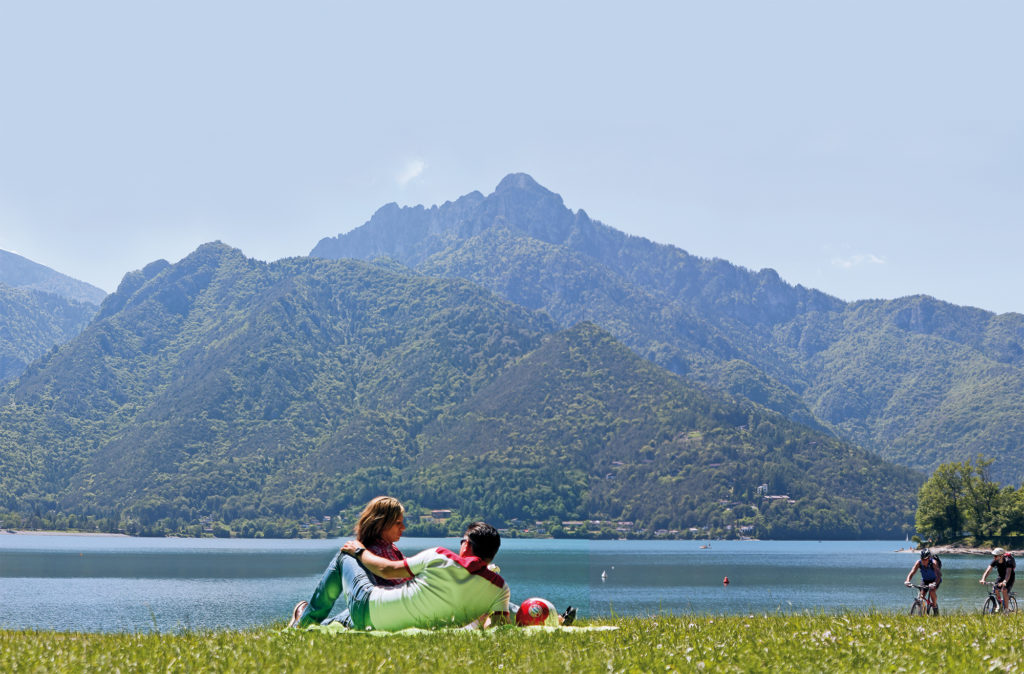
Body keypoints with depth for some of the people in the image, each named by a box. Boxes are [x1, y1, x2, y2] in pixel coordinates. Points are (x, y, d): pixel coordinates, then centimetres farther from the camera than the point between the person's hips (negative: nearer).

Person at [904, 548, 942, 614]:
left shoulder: (933, 563, -33)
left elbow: (938, 575, -42)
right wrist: (907, 581, -46)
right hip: (925, 580, 3)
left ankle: (935, 607, -4)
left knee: (932, 592, -28)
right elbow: (912, 572, -27)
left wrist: (934, 584, -60)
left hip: (934, 580, -3)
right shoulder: (919, 562, -23)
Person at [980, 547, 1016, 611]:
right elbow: (988, 570, -25)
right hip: (1001, 576, 5)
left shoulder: (1007, 561, -33)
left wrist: (1004, 582, -63)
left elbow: (1008, 573, -46)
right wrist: (983, 579, -42)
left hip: (1010, 577, -5)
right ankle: (1000, 605, 11)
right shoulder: (995, 561, -18)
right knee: (996, 590, -14)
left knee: (1004, 590, -26)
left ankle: (1006, 608, -14)